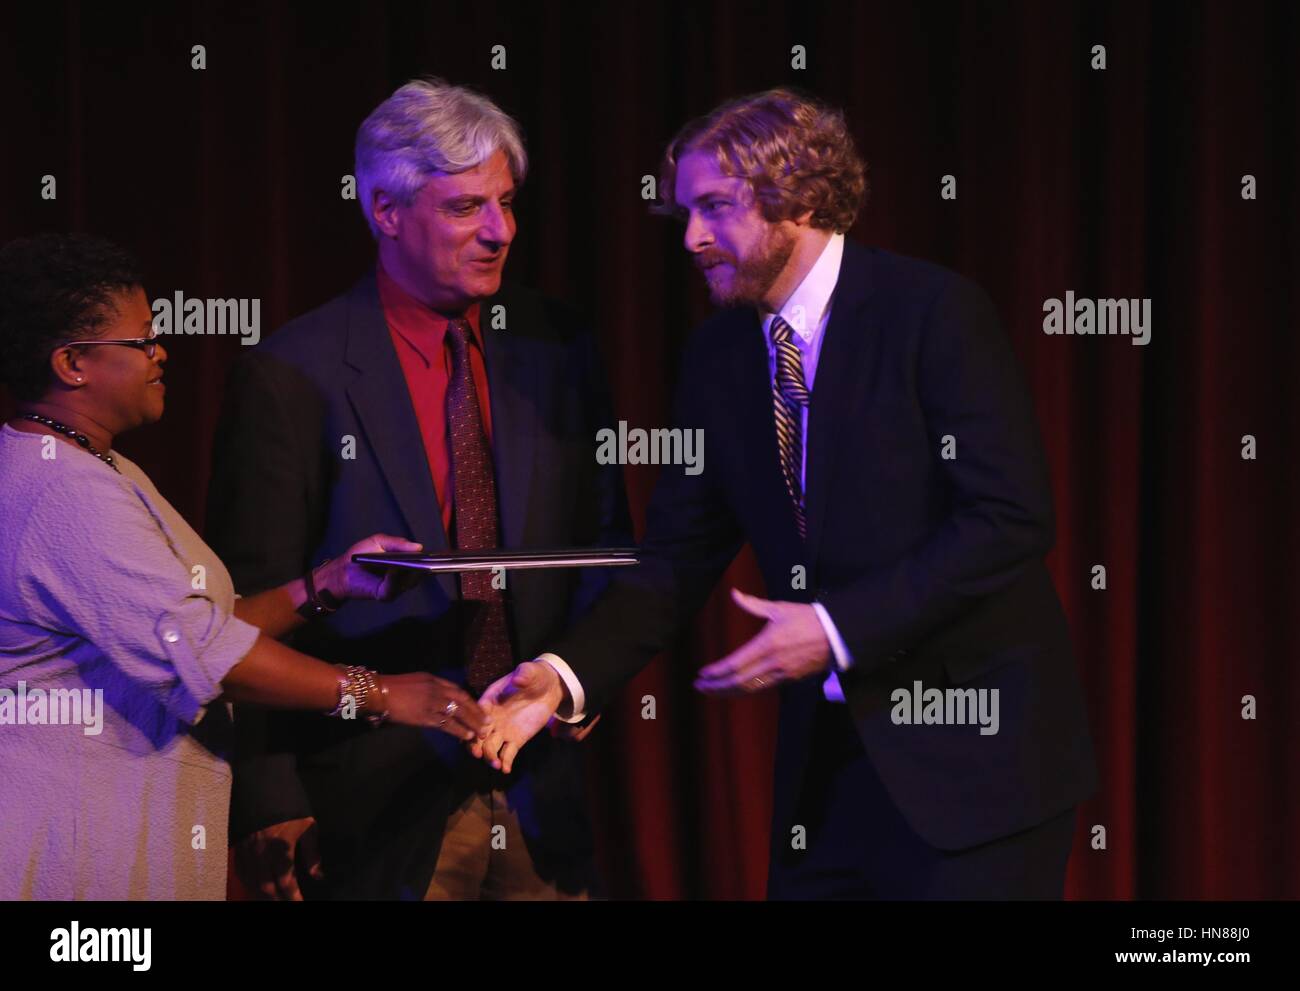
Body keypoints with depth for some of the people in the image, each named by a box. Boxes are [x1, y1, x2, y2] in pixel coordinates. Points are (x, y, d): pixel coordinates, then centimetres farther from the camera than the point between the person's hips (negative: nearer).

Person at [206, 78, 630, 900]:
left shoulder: (558, 348, 6)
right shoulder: (292, 380, -7)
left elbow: (605, 541, 16)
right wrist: (270, 805, -12)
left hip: (542, 799, 4)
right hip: (379, 801, -4)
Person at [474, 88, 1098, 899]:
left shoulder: (934, 311, -12)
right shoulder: (719, 360, 7)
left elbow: (1011, 519, -17)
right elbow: (682, 558, 7)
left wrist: (840, 629, -20)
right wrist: (566, 674, -9)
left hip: (973, 749, -6)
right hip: (829, 762, 6)